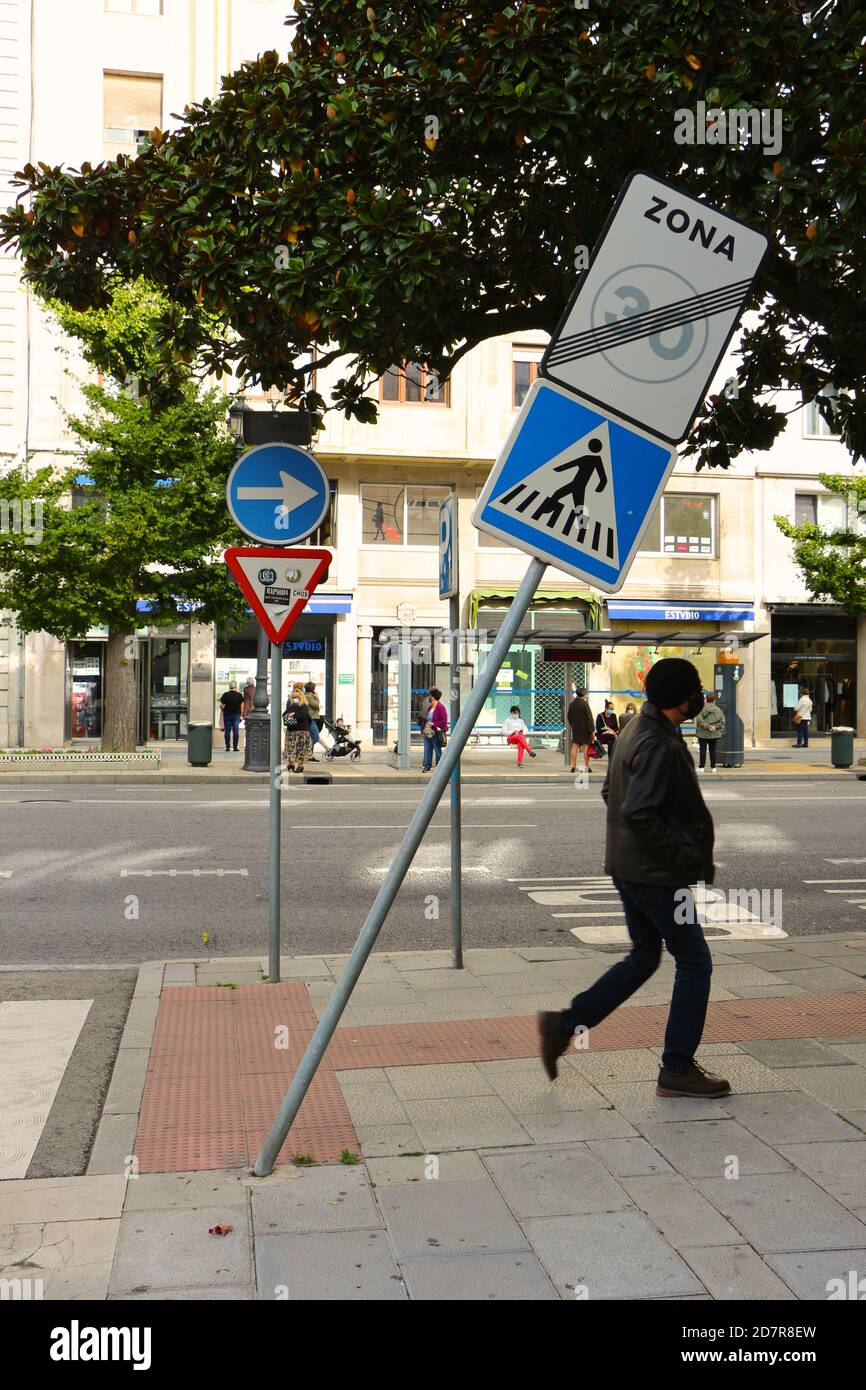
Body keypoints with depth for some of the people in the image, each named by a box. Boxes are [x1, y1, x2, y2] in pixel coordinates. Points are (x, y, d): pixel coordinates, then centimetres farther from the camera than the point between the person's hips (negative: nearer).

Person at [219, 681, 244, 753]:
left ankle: (227, 747, 6)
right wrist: (241, 715, 9)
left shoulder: (225, 695, -5)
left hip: (227, 715, 0)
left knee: (227, 731, 6)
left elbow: (221, 705, -4)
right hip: (236, 715, 0)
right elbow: (242, 705, 1)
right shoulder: (239, 695, -2)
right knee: (236, 731, 1)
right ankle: (235, 748, 0)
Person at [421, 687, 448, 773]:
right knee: (427, 749, 5)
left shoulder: (441, 707, -13)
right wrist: (424, 728, 12)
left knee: (437, 750, 3)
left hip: (436, 733, -8)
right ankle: (426, 765, 7)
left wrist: (433, 724, -19)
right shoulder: (429, 707, 13)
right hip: (427, 732, 8)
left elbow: (443, 721, -15)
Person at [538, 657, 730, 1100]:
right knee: (695, 963, 4)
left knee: (643, 957, 20)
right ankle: (677, 1069, 13)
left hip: (628, 868, 10)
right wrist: (692, 859, -20)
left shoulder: (633, 731, 9)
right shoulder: (658, 745, -22)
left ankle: (565, 1023, 18)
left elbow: (610, 793, 18)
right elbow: (639, 813, -28)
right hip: (656, 876, -10)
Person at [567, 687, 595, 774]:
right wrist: (592, 730, -11)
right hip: (584, 728, -6)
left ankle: (573, 766, 5)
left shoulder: (572, 704, 6)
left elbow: (569, 717, 15)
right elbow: (589, 718, -14)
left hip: (575, 728, 6)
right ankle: (586, 766, 2)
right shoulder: (584, 704, -14)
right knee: (586, 746, 0)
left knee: (574, 746, 7)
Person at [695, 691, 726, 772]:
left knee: (703, 750, 1)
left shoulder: (702, 709, -8)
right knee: (713, 750, 8)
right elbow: (722, 720, -1)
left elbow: (699, 720, -18)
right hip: (715, 733, 3)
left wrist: (707, 726, -16)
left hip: (703, 733, -3)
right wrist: (716, 726, -7)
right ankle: (713, 767, 8)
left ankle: (701, 767, 1)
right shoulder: (718, 709, 4)